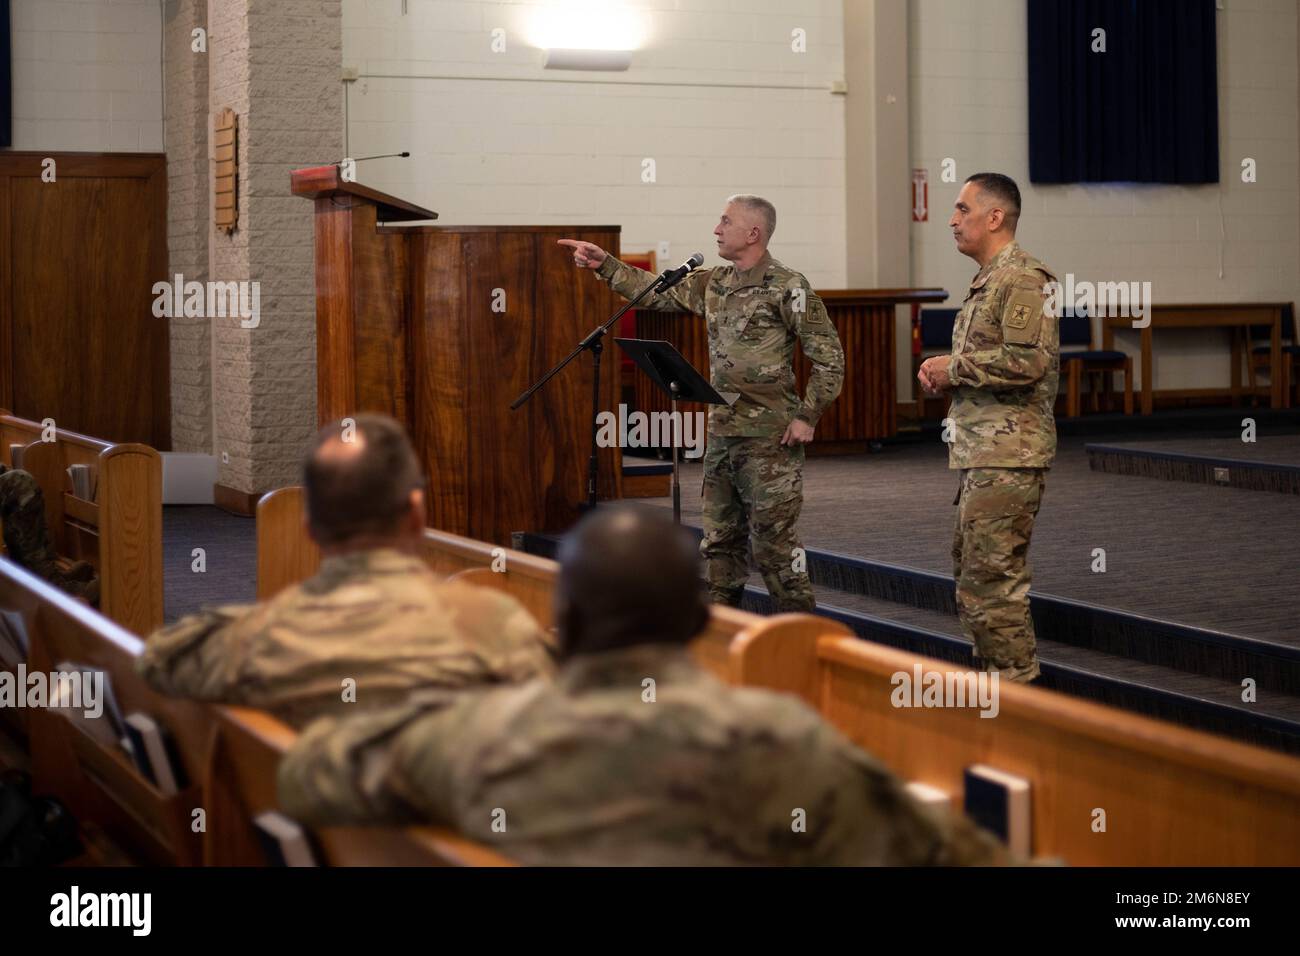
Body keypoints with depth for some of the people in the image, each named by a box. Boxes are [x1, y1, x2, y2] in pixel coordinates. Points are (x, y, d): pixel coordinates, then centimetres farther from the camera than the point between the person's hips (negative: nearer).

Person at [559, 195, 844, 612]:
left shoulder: (788, 288, -10)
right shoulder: (714, 284, 11)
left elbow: (829, 356, -9)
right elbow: (655, 292, 21)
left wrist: (807, 416, -13)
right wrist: (604, 264, 13)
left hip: (770, 438, -8)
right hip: (721, 434, 8)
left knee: (774, 542, -5)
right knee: (720, 541, 13)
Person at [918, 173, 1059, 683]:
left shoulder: (1023, 279, -13)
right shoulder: (987, 281, 20)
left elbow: (1026, 360, -24)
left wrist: (954, 367, -13)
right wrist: (944, 371, 10)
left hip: (1007, 456, -11)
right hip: (979, 451, 11)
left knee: (993, 580, -10)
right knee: (969, 572, 15)